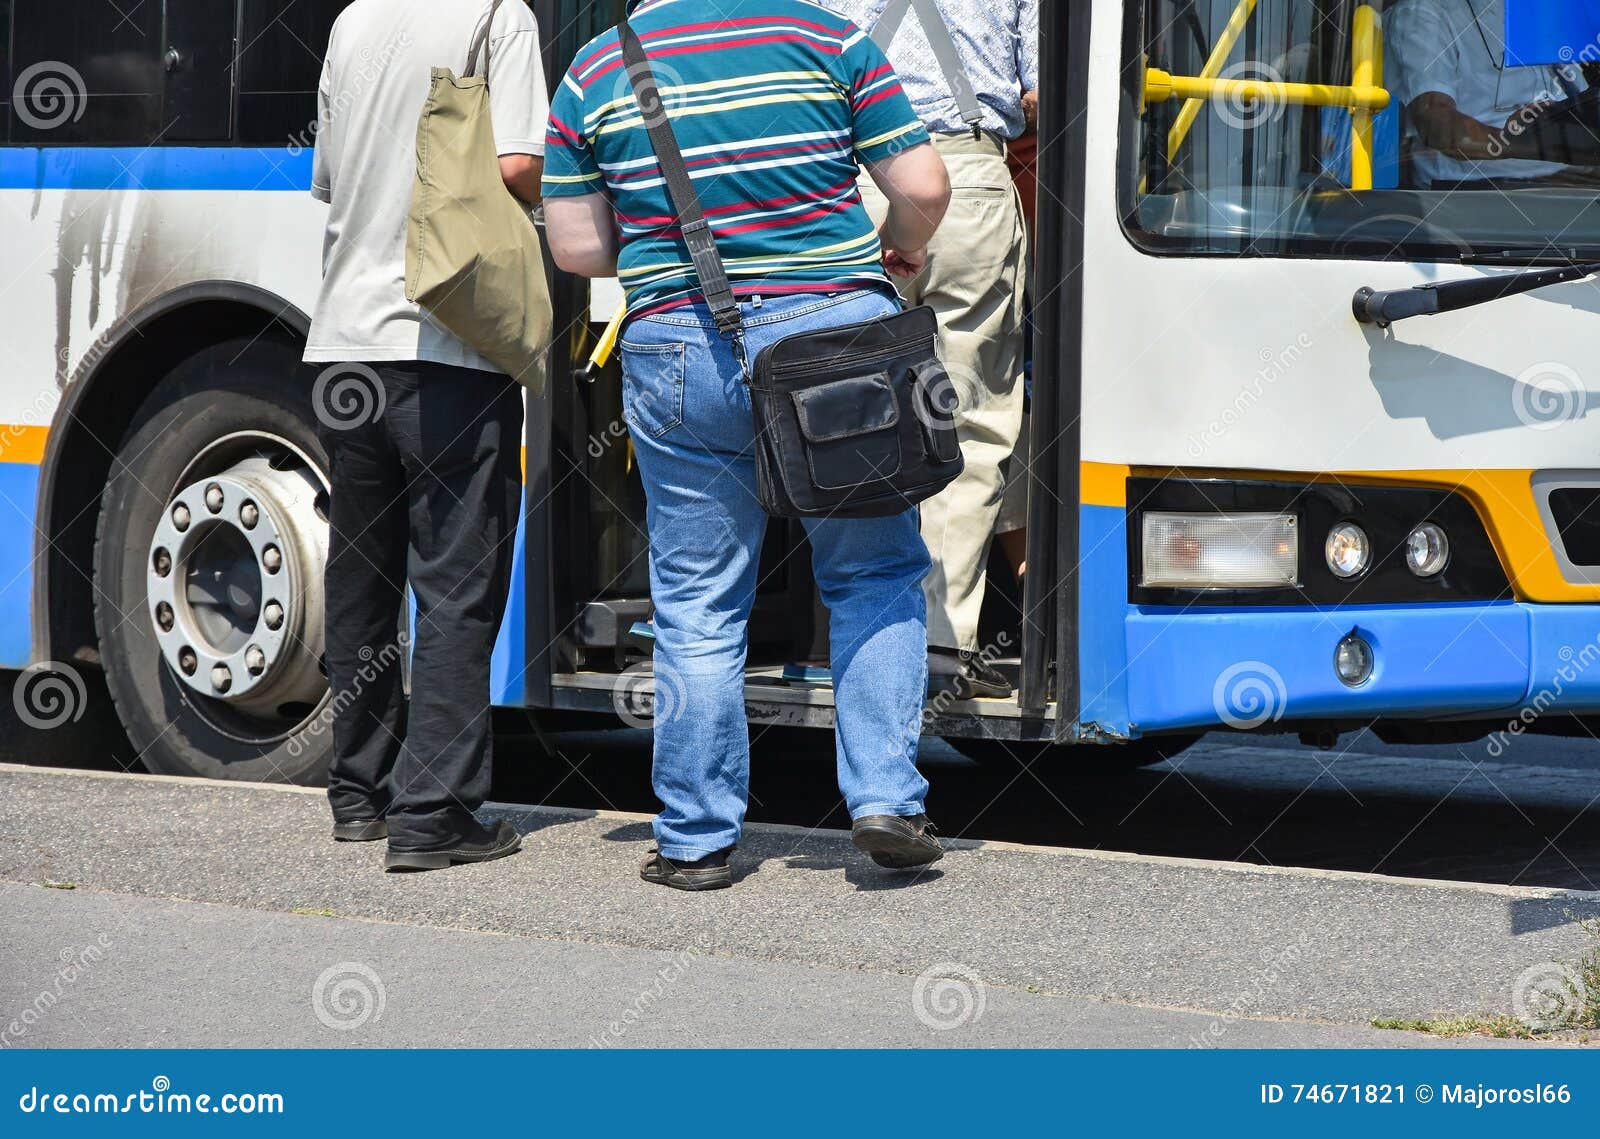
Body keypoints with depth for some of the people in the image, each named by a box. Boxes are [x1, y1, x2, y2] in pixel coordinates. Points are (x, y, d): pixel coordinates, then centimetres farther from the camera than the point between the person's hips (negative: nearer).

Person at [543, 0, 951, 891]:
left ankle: (697, 842, 13)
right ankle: (886, 798, 4)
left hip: (683, 353, 1)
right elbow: (924, 188, -2)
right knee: (876, 577, 14)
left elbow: (576, 246, 6)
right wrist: (899, 250, 19)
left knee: (700, 608, 9)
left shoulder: (595, 74, 4)